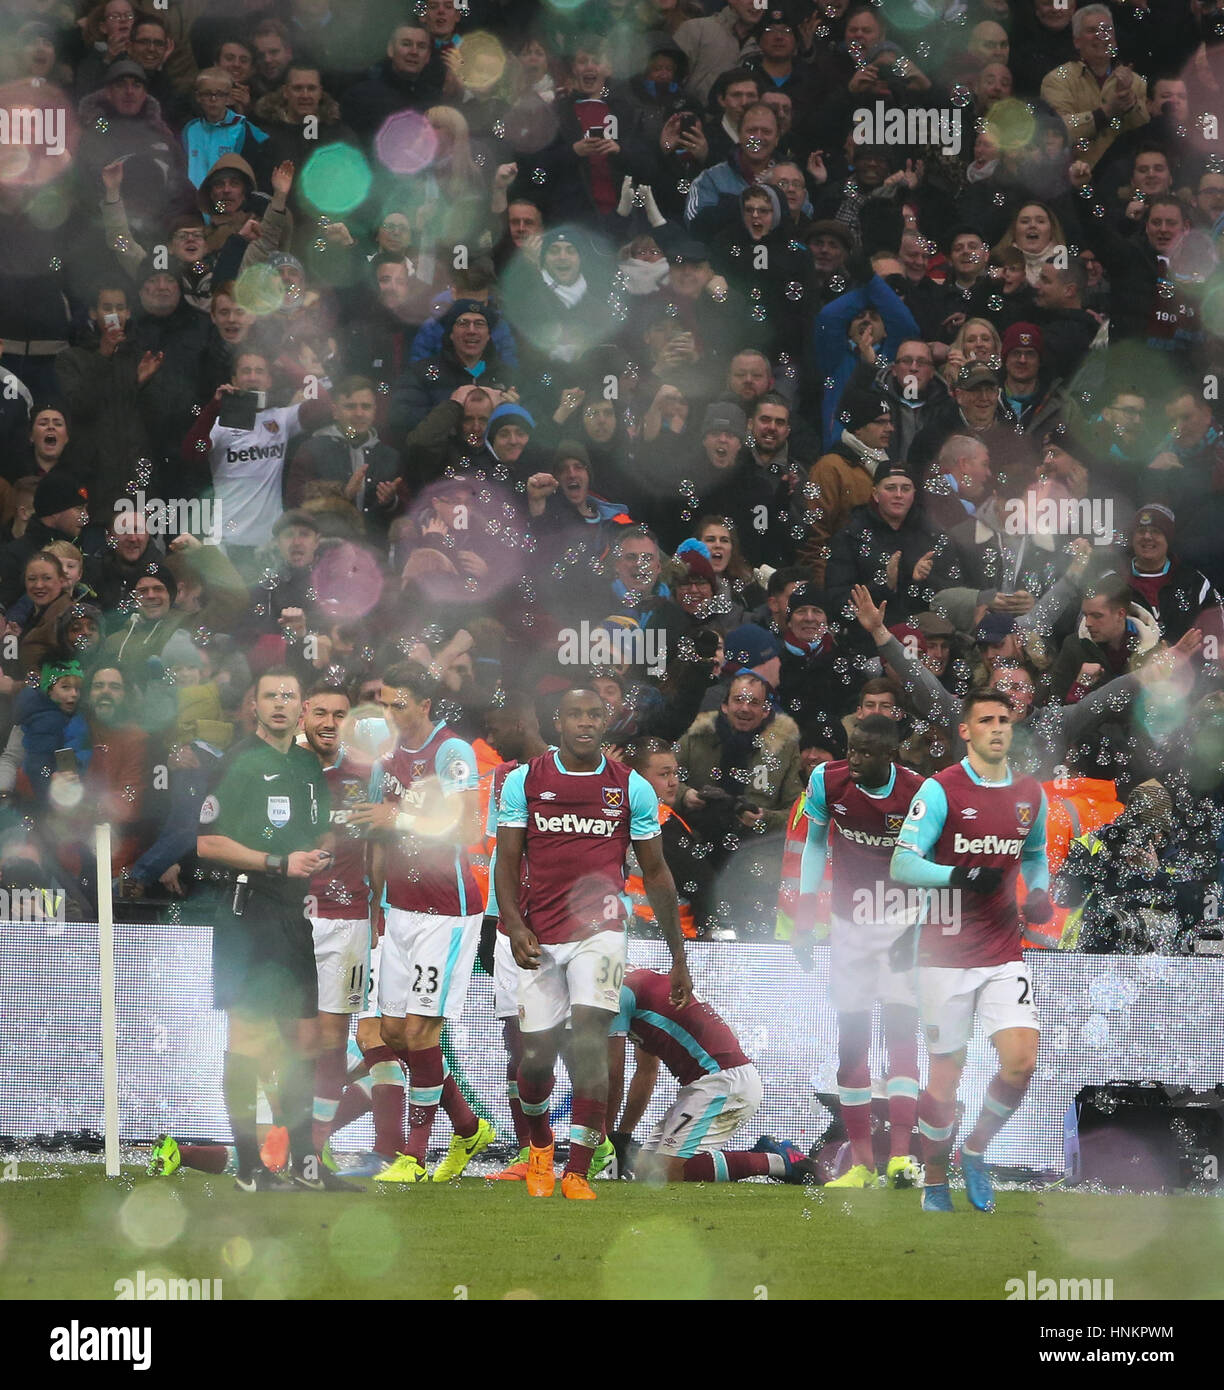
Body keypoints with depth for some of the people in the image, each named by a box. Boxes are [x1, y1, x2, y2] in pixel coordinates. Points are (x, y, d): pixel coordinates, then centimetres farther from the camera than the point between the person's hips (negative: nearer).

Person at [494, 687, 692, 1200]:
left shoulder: (632, 788, 5)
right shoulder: (524, 781, 4)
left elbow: (656, 874, 11)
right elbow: (507, 863, 4)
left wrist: (679, 958, 12)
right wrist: (514, 925, -14)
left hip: (599, 928, -1)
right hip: (540, 939, 1)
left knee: (589, 1042, -17)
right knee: (537, 1057, 2)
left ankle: (577, 1171, -11)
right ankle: (539, 1142, 33)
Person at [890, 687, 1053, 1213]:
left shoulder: (1030, 794, 7)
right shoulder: (941, 790, -9)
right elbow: (903, 864, -13)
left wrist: (1039, 893, 6)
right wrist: (959, 876, -28)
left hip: (1004, 954, 4)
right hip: (946, 957, -4)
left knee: (1021, 1061, -11)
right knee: (945, 1076, 0)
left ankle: (975, 1151, 14)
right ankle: (934, 1184, 17)